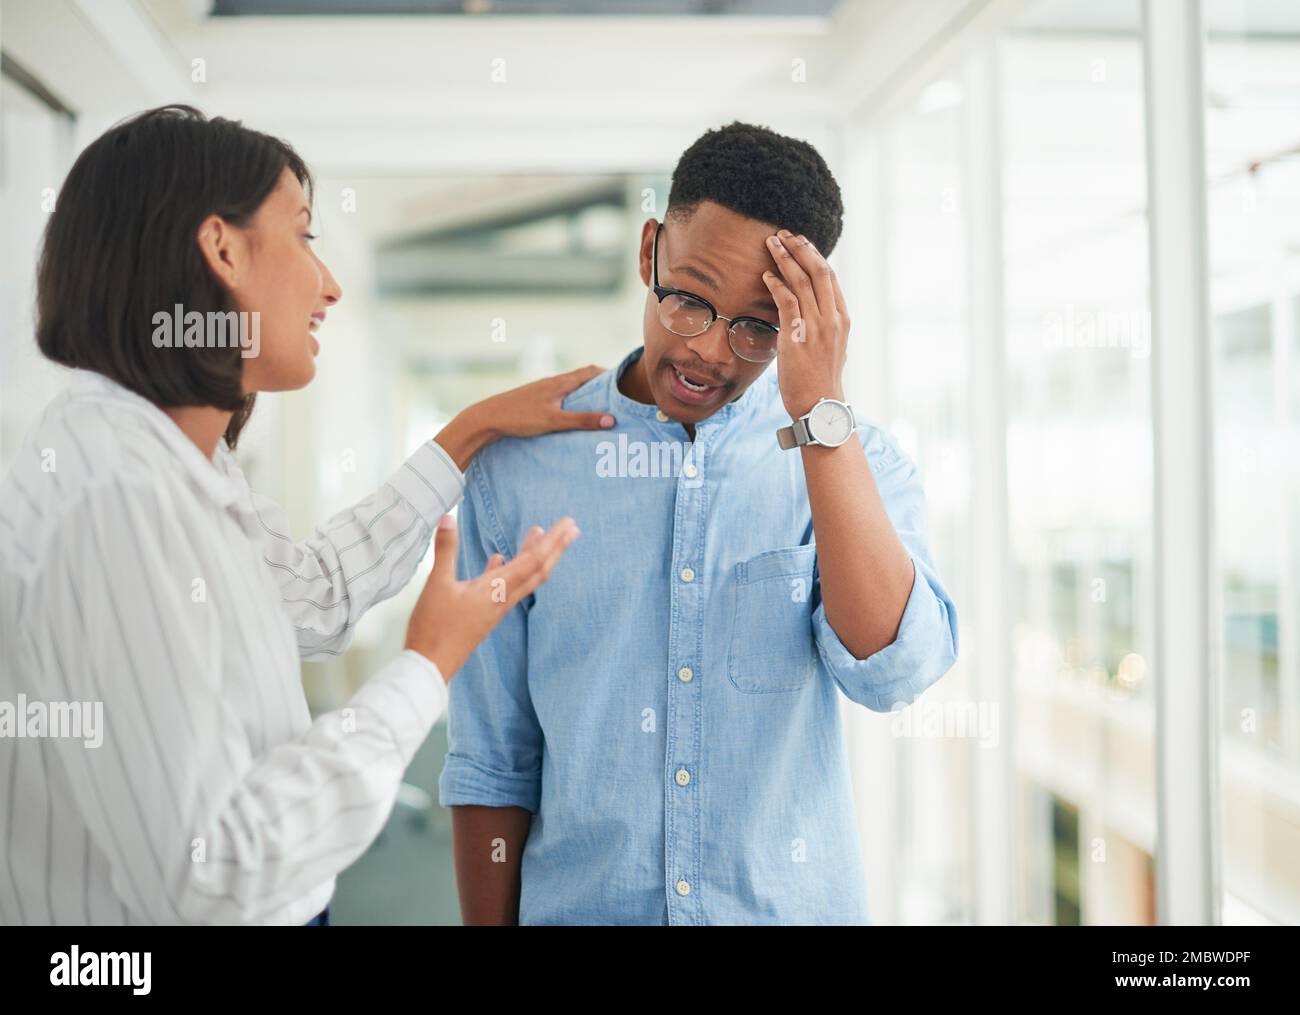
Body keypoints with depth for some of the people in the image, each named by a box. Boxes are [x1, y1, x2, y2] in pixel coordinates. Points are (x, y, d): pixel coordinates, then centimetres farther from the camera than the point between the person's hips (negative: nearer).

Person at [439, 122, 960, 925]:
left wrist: (821, 409, -23)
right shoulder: (520, 468, -5)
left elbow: (892, 670, -22)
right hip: (579, 905, 0)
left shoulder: (856, 462, -4)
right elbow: (492, 761, -1)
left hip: (795, 904, 0)